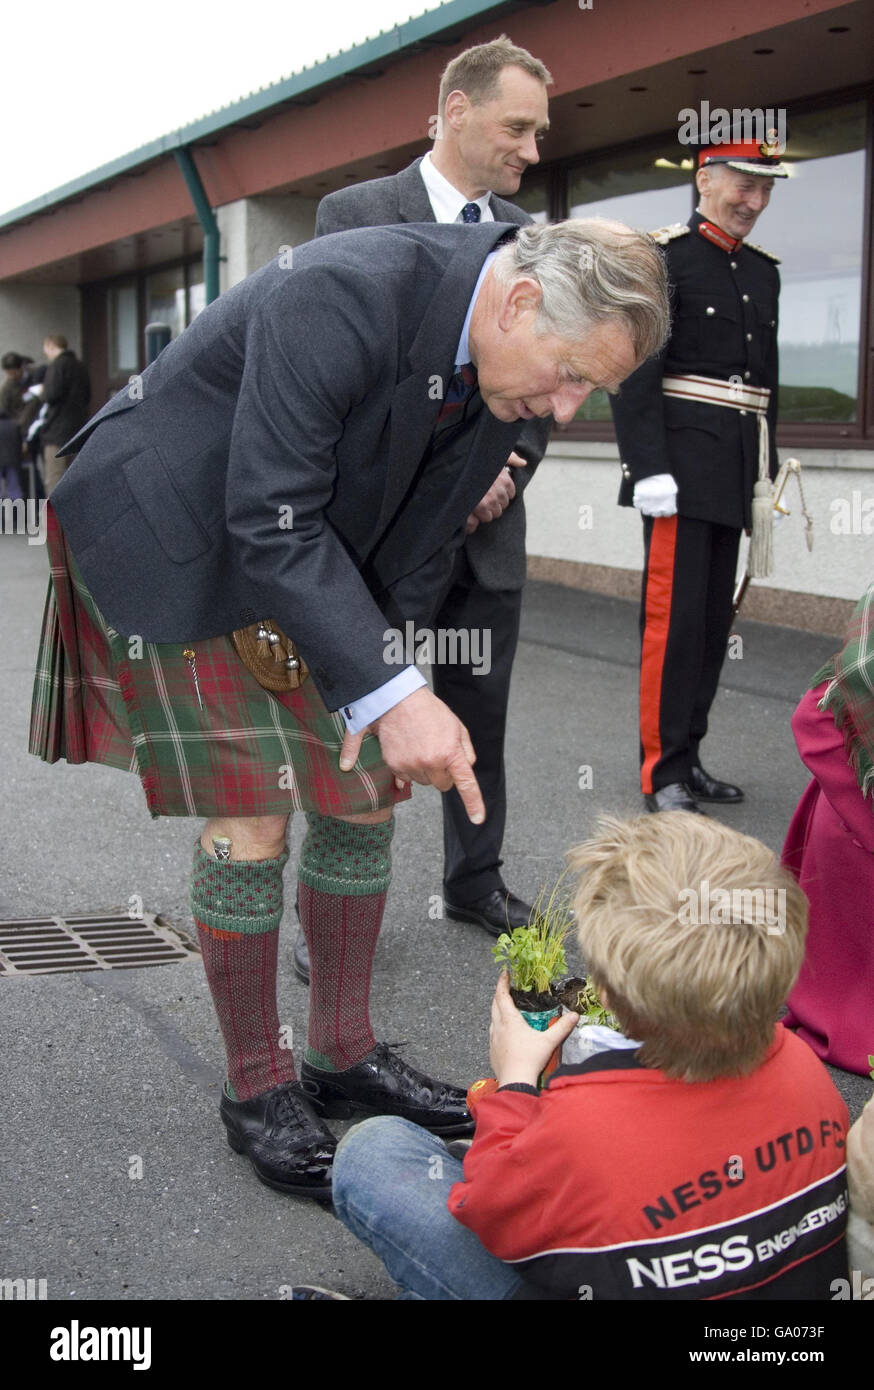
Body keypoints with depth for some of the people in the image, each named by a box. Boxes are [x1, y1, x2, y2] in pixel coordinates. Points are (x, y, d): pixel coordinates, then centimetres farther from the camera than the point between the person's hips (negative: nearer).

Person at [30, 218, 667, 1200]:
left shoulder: (508, 363, -8)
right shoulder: (344, 292, -33)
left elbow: (422, 536, 4)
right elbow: (273, 520, -34)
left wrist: (372, 661, 0)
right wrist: (390, 695, -38)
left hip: (313, 557, 7)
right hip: (179, 543, -7)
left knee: (363, 796, 7)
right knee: (251, 823, -8)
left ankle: (344, 1054, 24)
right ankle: (258, 1088, 12)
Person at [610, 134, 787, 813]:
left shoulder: (764, 271, 17)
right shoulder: (662, 256, -5)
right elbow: (633, 370, -12)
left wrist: (768, 470, 15)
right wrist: (648, 468, -19)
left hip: (736, 473, 7)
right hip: (681, 464, -7)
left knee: (716, 618, 9)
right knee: (674, 616, -7)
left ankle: (689, 754, 18)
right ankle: (663, 773, 0)